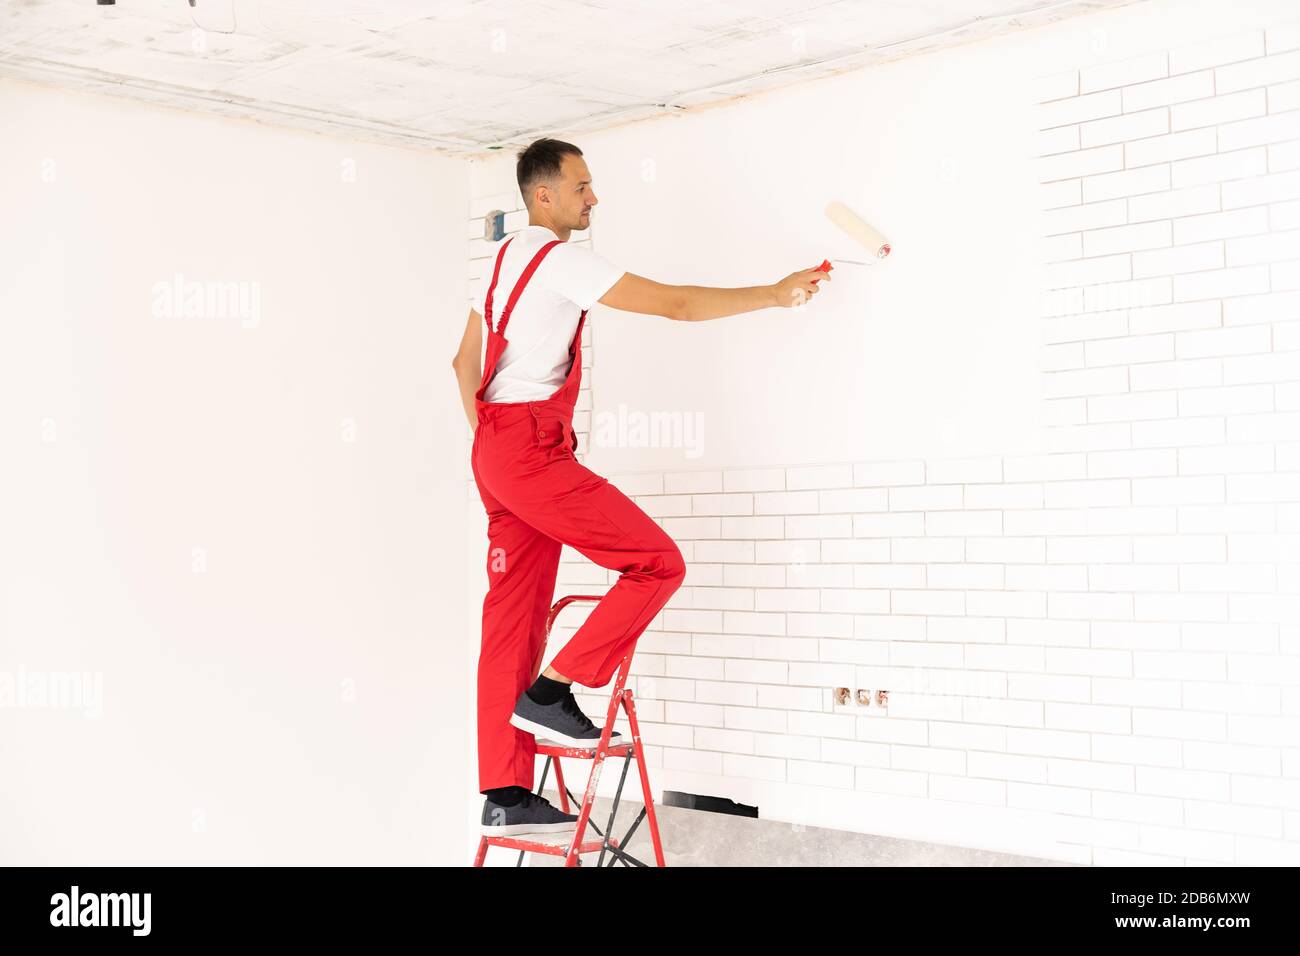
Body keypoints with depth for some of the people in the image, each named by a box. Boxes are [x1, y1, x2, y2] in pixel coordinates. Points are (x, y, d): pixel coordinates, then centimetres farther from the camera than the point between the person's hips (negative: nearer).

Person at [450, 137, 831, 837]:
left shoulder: (503, 258, 20)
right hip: (532, 446, -10)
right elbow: (677, 304, -12)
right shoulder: (561, 259, -10)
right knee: (658, 563, -7)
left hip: (495, 448, 10)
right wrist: (776, 295, -4)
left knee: (512, 616, 6)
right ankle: (552, 694, -8)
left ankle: (505, 796, 6)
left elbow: (465, 361, 26)